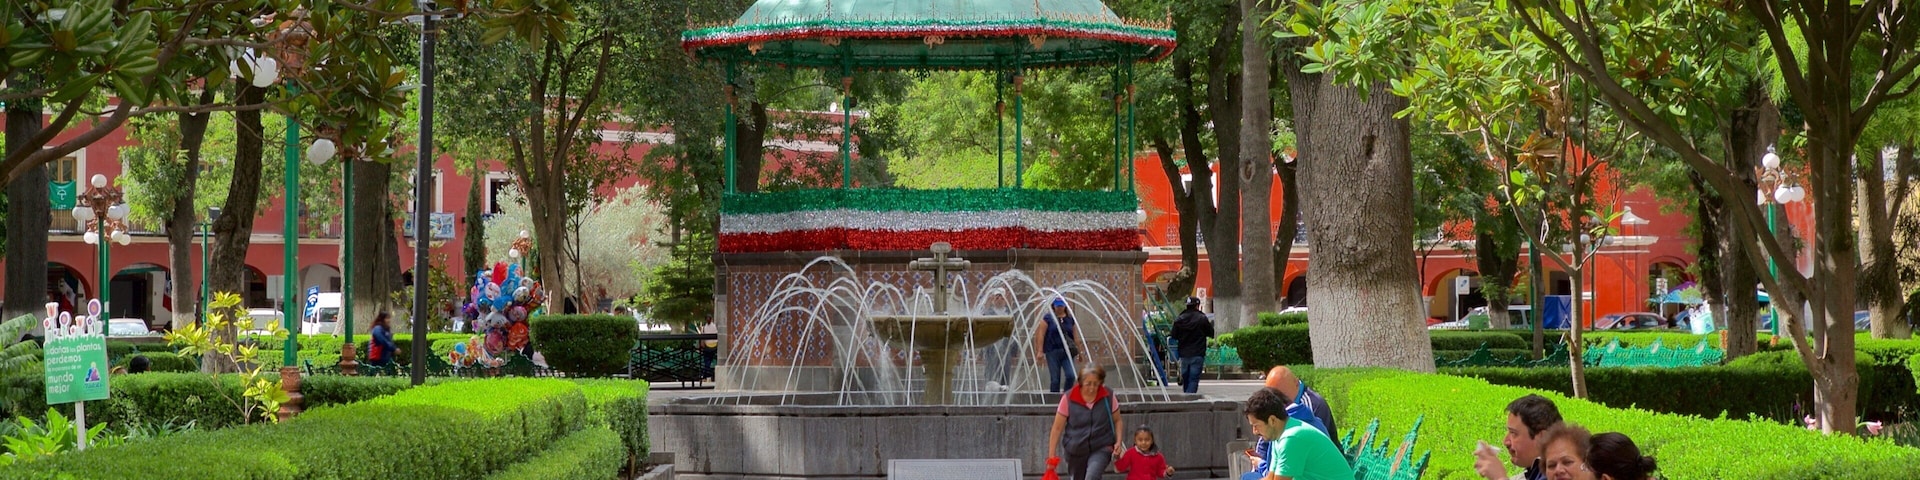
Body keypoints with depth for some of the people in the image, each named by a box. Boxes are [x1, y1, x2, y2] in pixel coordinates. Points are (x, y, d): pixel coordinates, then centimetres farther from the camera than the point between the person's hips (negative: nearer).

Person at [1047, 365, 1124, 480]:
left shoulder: (1108, 397, -7)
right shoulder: (1068, 399, -10)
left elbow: (1117, 421, 9)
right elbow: (1057, 428, -5)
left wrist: (1118, 441, -6)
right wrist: (1051, 455, -7)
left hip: (1101, 449, -2)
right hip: (1076, 451, 2)